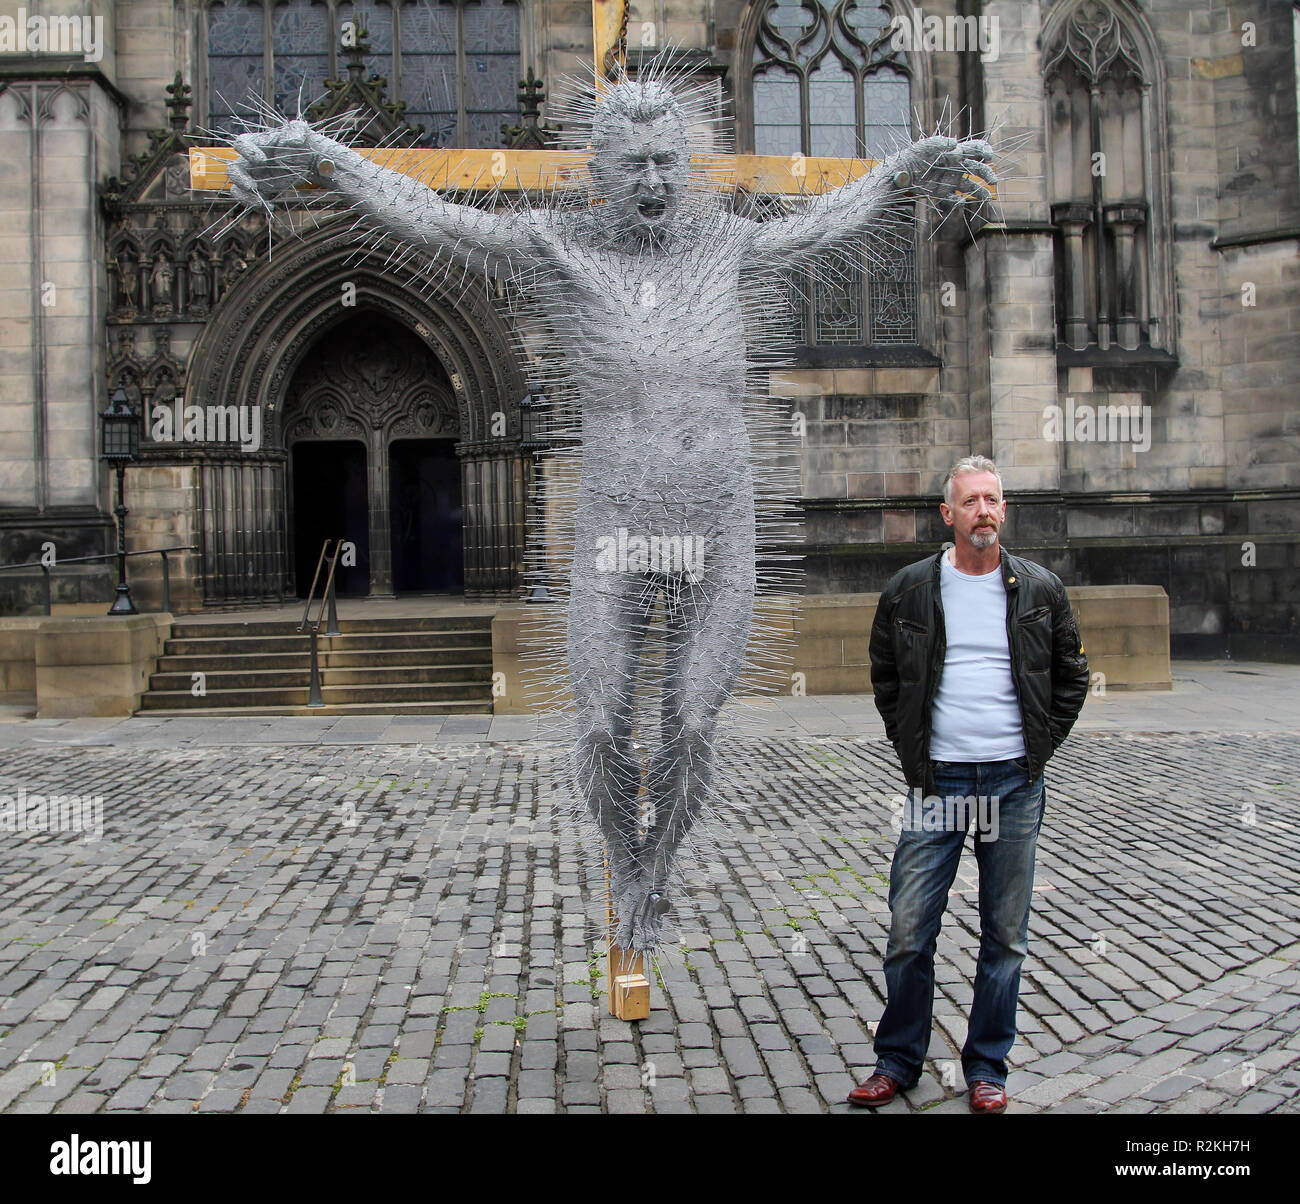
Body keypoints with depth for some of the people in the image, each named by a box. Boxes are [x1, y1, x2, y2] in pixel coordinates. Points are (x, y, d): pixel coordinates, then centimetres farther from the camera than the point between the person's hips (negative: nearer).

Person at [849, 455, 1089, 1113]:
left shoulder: (1040, 589, 3)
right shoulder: (907, 590, 1)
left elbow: (1072, 675, 13)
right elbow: (884, 675, 14)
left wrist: (1040, 745, 4)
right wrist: (909, 747, 5)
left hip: (1015, 784, 1)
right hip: (937, 782, -1)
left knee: (1005, 937, 10)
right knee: (909, 933, 2)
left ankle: (987, 1068, 26)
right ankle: (897, 1061, 21)